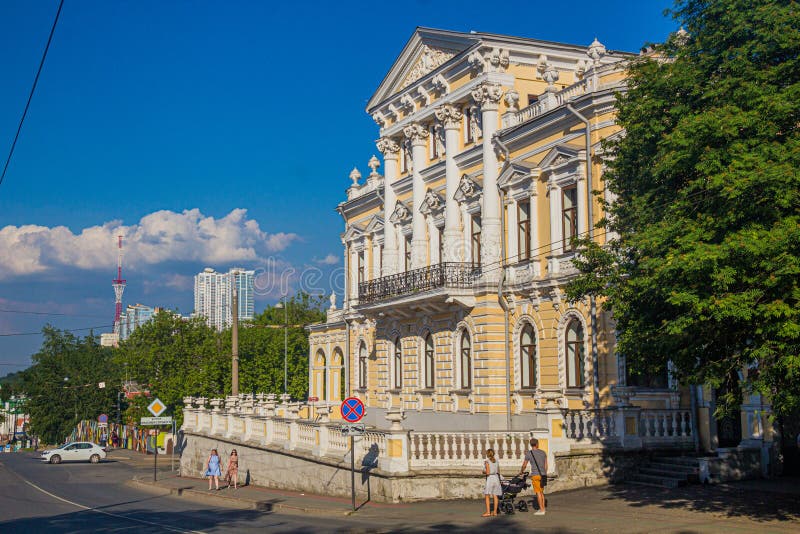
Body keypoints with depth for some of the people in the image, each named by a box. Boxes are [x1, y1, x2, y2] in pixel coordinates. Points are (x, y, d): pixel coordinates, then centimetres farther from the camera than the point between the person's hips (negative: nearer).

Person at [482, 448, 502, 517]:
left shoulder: (486, 461, -7)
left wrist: (484, 472, 6)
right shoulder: (496, 460, 8)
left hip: (490, 478, -6)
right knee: (495, 496, 8)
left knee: (487, 496, -3)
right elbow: (498, 471, 11)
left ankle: (488, 512, -10)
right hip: (496, 477, 6)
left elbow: (488, 472, -12)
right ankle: (495, 512, 10)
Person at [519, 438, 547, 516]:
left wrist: (521, 471, 26)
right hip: (543, 474, 5)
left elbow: (524, 465, 7)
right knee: (541, 492, 15)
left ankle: (541, 510, -4)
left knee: (538, 492, -4)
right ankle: (543, 508, 18)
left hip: (535, 475, -5)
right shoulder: (543, 452, 8)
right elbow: (546, 465, 11)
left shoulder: (529, 453, -4)